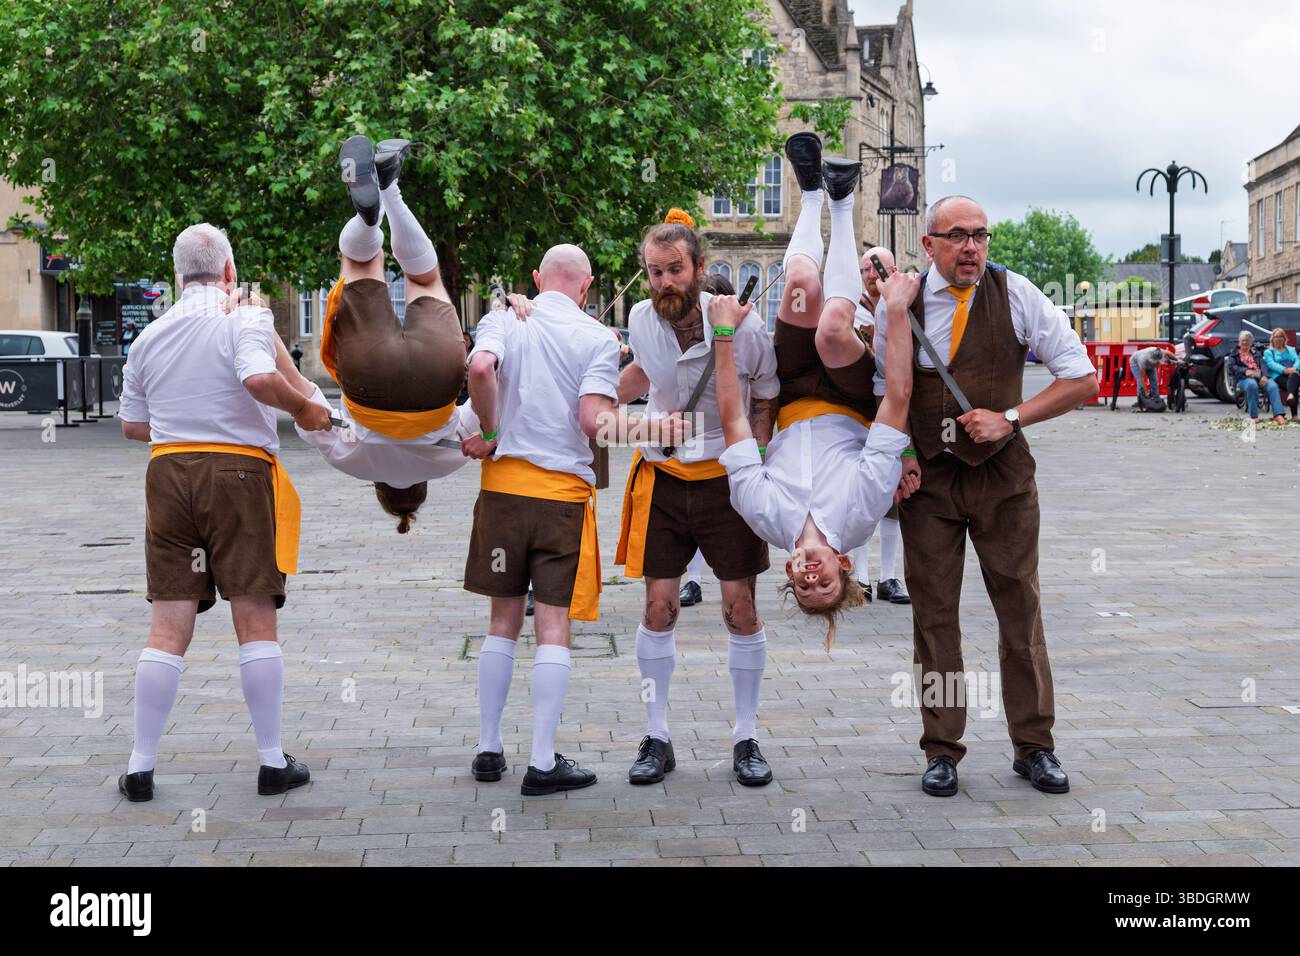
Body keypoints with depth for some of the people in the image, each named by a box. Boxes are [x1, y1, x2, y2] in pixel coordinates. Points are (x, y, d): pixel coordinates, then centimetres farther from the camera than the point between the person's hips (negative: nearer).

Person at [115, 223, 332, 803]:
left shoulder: (150, 335, 14)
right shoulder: (244, 319, -3)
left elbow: (131, 424, 18)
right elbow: (260, 378, -23)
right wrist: (304, 410, -7)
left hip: (167, 472, 5)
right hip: (239, 472, -4)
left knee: (168, 626, 5)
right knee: (255, 619, 1)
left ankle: (140, 767, 5)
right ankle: (272, 762, 6)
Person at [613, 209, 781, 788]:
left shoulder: (743, 327, -15)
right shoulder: (641, 320, -5)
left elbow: (768, 401, 0)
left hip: (727, 477, -2)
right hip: (660, 475, 2)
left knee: (740, 608, 0)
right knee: (658, 608, 2)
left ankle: (746, 740, 14)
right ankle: (656, 739, 13)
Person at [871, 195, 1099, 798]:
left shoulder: (1017, 296, -6)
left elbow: (1083, 378, -5)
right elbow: (879, 388, 12)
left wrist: (1009, 418, -14)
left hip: (1003, 475, -1)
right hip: (927, 477, 1)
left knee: (1020, 608, 3)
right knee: (933, 613, 4)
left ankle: (1034, 746, 15)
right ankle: (941, 750, 14)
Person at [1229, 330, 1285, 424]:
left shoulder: (1256, 353, 31)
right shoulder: (1234, 354, 22)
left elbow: (1262, 364, 14)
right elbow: (1231, 367, 4)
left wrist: (1264, 376, -9)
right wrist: (1245, 371, -15)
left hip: (1259, 377, 3)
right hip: (1244, 378, -3)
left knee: (1272, 385, -31)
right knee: (1252, 384, -41)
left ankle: (1278, 415, -42)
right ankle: (1254, 417, -39)